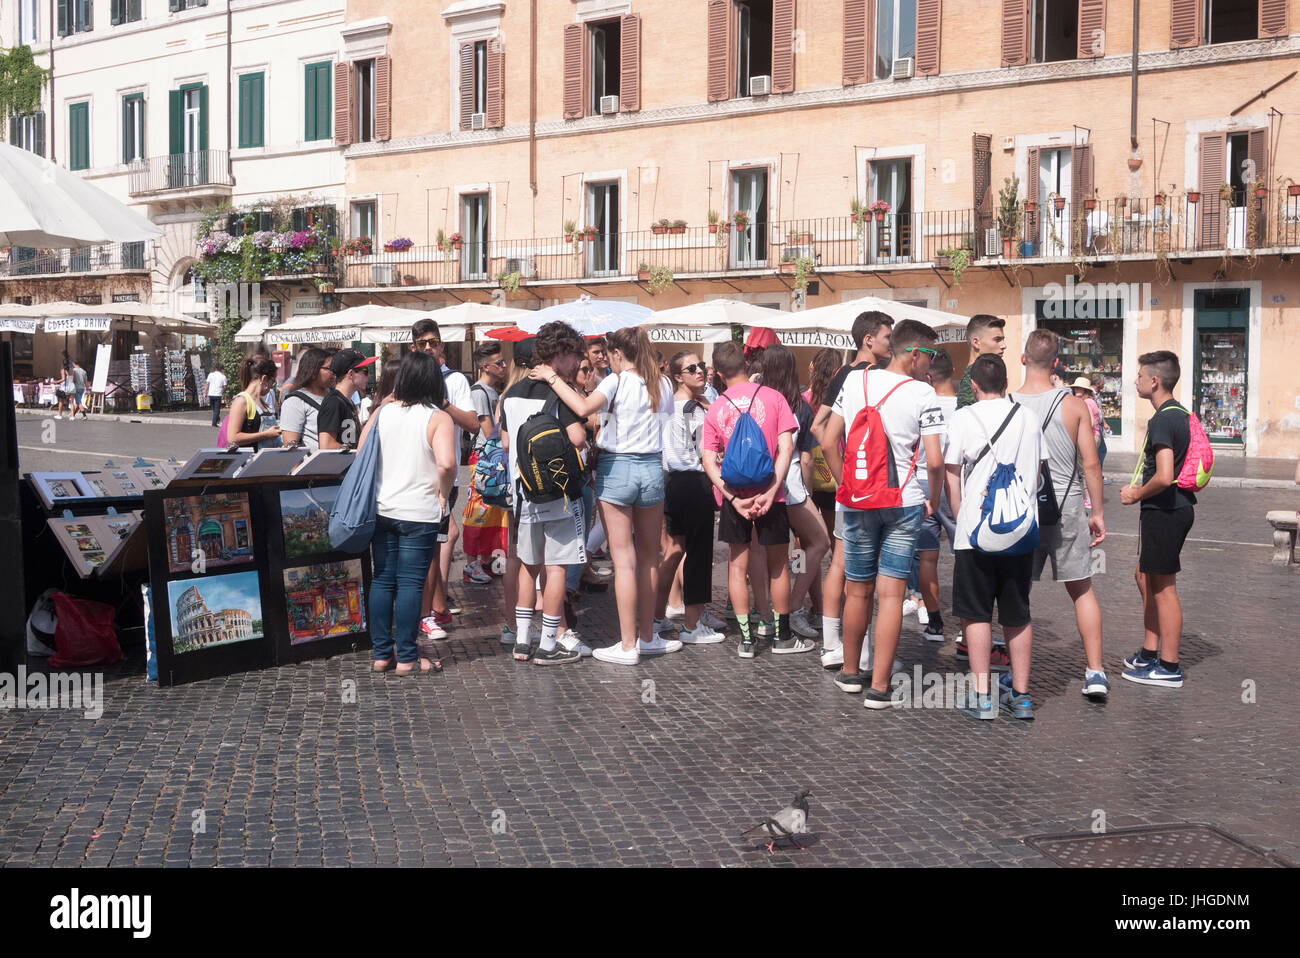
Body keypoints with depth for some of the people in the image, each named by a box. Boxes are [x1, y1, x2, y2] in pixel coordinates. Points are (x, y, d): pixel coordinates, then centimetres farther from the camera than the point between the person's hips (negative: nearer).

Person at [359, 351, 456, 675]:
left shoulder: (383, 411, 3)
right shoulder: (438, 418, -11)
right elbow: (446, 463, -26)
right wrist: (443, 493, -9)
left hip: (381, 509, 4)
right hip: (419, 513, -4)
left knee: (381, 581, 11)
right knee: (410, 584, 2)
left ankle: (381, 653, 18)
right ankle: (407, 657, 8)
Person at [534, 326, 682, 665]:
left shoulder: (617, 382, -9)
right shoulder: (663, 385, 6)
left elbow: (584, 408, -26)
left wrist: (552, 378, -15)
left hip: (616, 469, -4)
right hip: (652, 468, 4)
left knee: (623, 560, -1)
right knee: (649, 557, 15)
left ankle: (628, 646, 1)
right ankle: (647, 637, 22)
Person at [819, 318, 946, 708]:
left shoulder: (855, 381, 4)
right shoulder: (922, 393, -8)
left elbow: (828, 443, 4)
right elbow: (934, 461, -12)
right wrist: (933, 501, 5)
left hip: (856, 504, 3)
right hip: (903, 504, -3)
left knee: (857, 591, 15)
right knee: (891, 594, 0)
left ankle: (850, 672, 30)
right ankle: (878, 687, 1)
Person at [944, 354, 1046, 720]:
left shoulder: (963, 418, -4)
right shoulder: (1029, 418, 6)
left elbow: (952, 478, 0)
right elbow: (1036, 473, 14)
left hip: (977, 534, -3)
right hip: (1022, 531, 3)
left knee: (976, 614, 4)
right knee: (1017, 615, 11)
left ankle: (982, 697, 1)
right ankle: (1020, 695, 15)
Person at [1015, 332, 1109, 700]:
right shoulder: (1075, 405, -5)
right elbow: (1091, 463, -4)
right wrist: (1098, 512, 5)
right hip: (1066, 505, 0)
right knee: (1082, 590, 12)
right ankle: (1095, 672, 9)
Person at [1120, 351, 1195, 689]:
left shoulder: (1162, 421, -20)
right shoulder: (1181, 414, 12)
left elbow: (1164, 477, -29)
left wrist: (1137, 494, -11)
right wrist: (1141, 489, 18)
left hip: (1164, 509, -10)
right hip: (1180, 506, 10)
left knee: (1163, 587, -3)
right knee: (1146, 577, 20)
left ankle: (1169, 668, 4)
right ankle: (1149, 654, 29)